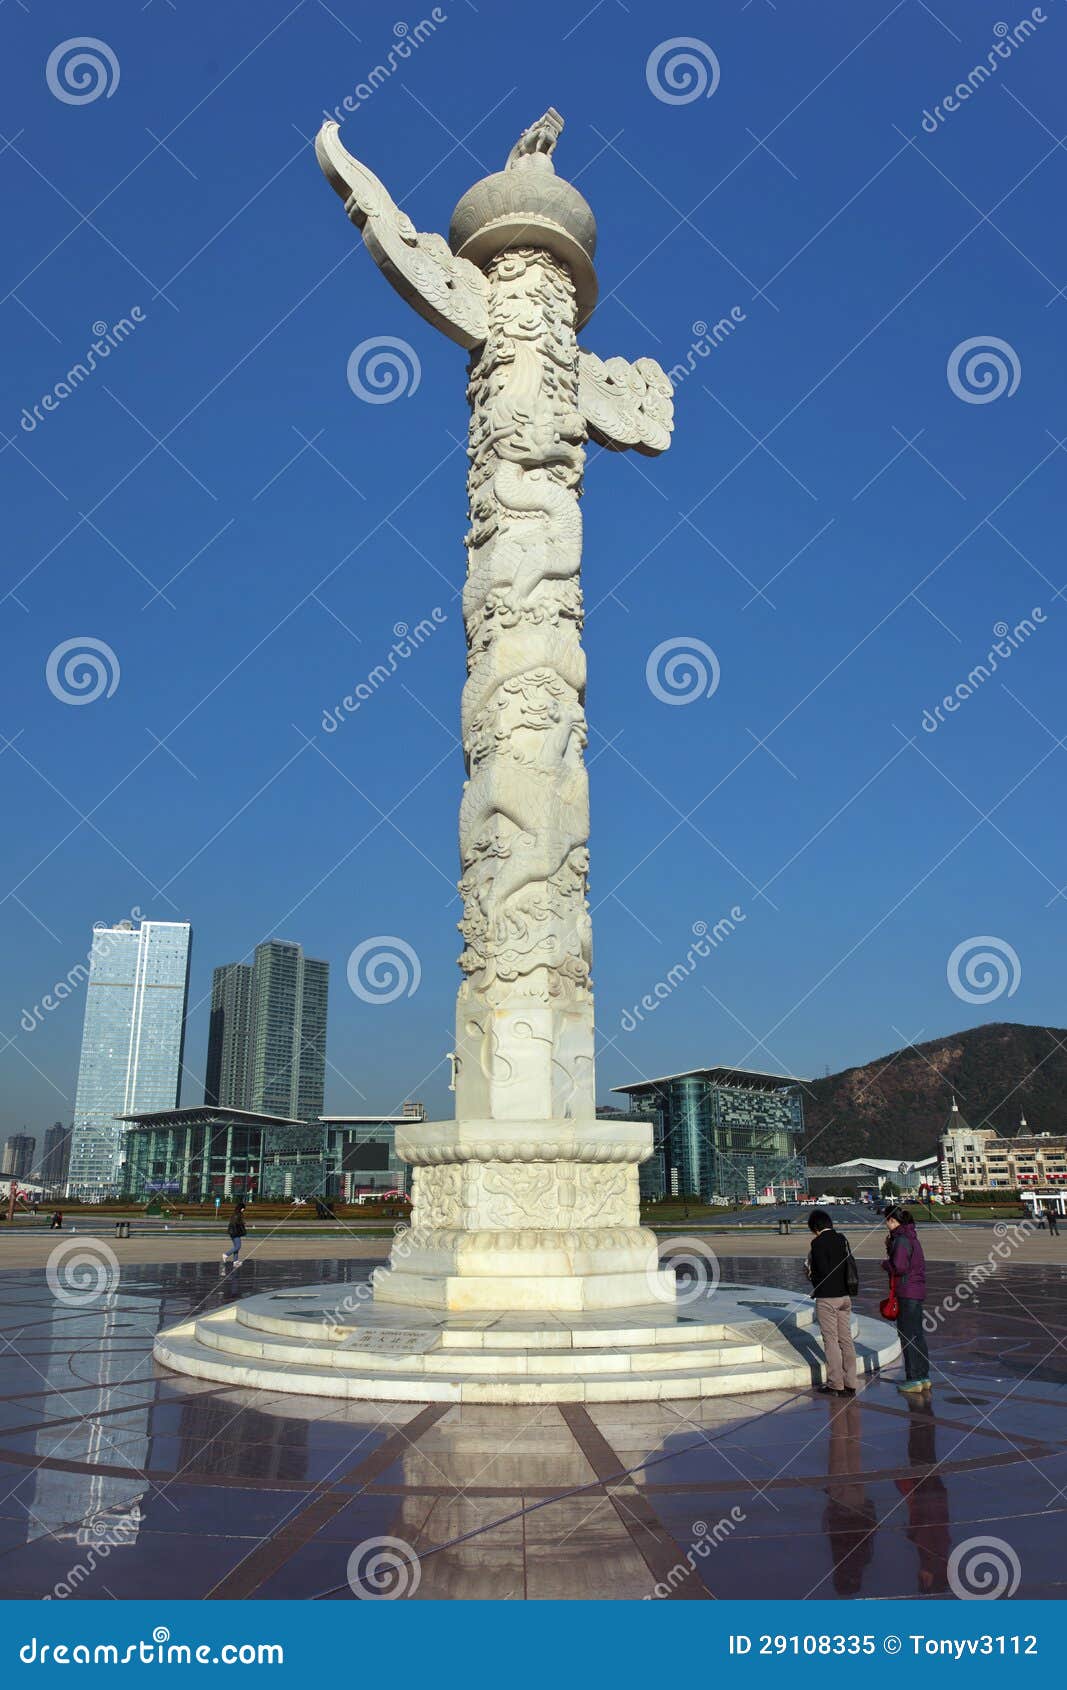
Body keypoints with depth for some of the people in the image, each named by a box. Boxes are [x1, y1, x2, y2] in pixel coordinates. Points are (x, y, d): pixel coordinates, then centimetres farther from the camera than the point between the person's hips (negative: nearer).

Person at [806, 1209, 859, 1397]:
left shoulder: (818, 1243, -14)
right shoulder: (842, 1239, 8)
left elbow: (823, 1271, -19)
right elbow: (851, 1266, 10)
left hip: (827, 1297, -7)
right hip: (845, 1296, 7)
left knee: (831, 1341, 1)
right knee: (846, 1339, 10)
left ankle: (835, 1385, 6)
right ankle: (850, 1384, 14)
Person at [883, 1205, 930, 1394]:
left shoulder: (901, 1239, -17)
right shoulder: (910, 1236, 13)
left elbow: (899, 1267, -23)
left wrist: (885, 1263, -6)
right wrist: (889, 1245, 8)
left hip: (907, 1293, -10)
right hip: (917, 1290, 10)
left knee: (909, 1335, -1)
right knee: (917, 1335, 16)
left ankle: (914, 1379, 4)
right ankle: (924, 1377, 24)